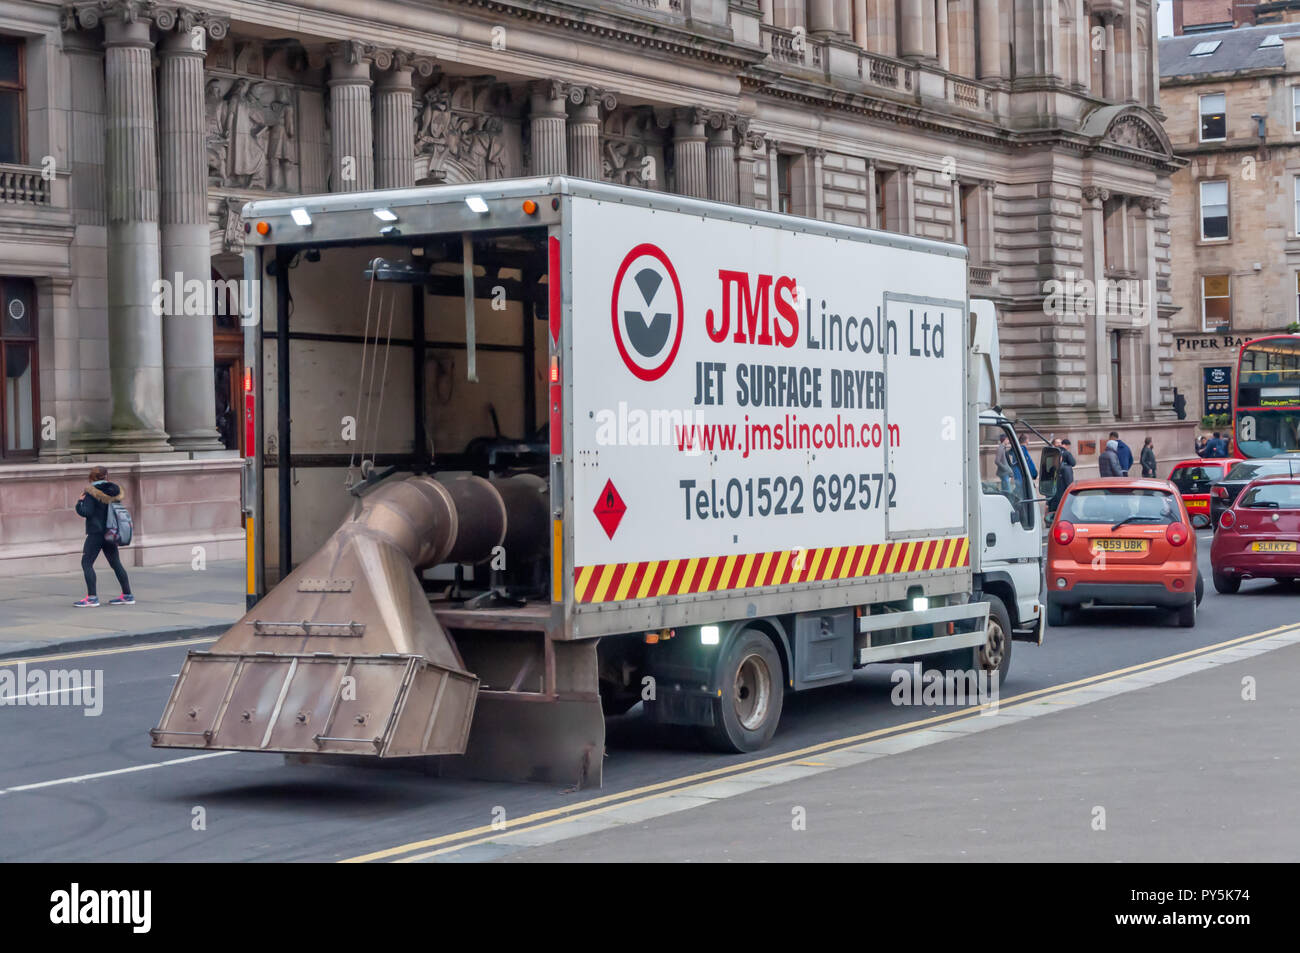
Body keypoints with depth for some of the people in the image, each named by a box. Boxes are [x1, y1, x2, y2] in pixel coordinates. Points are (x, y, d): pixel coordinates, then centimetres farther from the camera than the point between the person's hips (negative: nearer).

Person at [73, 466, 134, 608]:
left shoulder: (91, 493, -11)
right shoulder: (114, 491, 7)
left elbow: (86, 512, -17)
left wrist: (79, 502, -1)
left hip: (96, 533, -7)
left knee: (86, 563, -3)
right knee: (116, 563, 14)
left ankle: (92, 598, -11)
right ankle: (127, 595, 16)